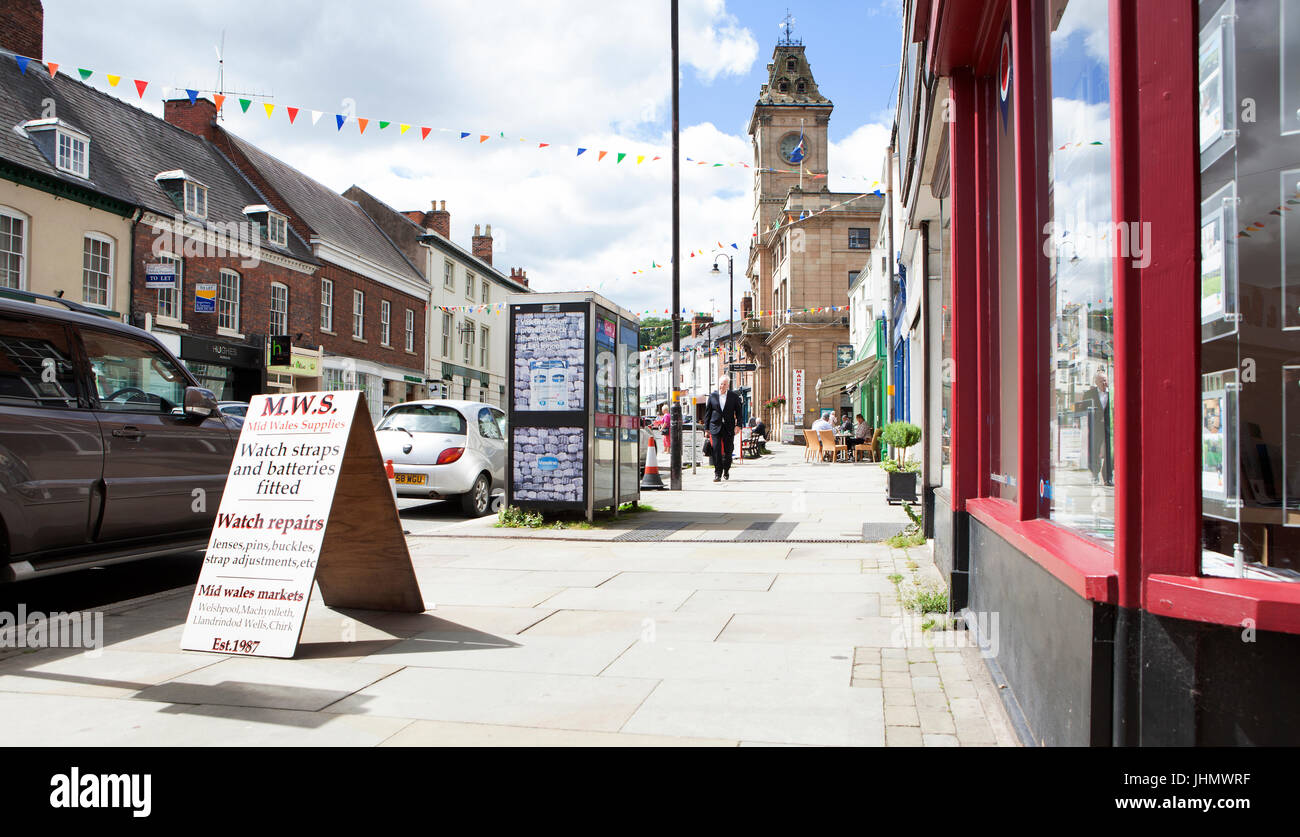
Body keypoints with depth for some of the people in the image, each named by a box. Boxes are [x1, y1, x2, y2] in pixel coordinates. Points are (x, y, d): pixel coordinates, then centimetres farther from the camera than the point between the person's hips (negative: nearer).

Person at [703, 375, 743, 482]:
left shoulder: (734, 397, 5)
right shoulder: (712, 396, 6)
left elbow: (738, 412, 6)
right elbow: (707, 412, 8)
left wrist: (738, 425, -6)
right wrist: (706, 428, 5)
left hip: (729, 428, 0)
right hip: (716, 427, 0)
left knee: (728, 451, 6)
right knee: (716, 450, -10)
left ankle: (726, 471, 27)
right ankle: (718, 473, -7)